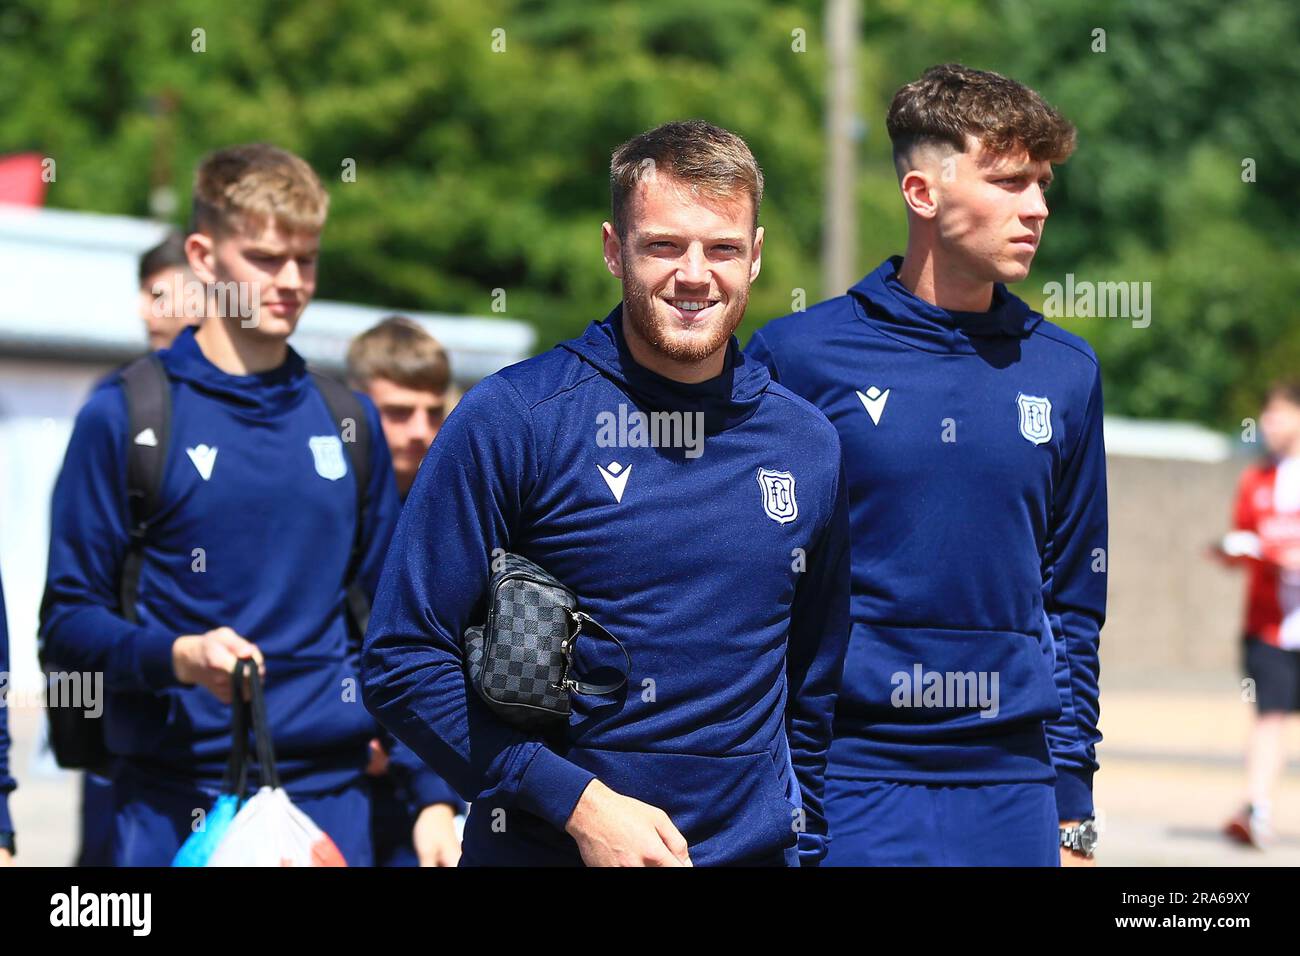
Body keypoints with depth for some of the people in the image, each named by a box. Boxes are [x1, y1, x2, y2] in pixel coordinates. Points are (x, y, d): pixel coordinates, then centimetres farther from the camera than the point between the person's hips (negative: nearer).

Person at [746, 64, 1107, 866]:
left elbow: (1074, 608, 13)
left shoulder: (1065, 373, 9)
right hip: (845, 785, -3)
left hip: (1011, 779, 3)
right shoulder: (798, 355, -2)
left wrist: (1073, 809, 9)